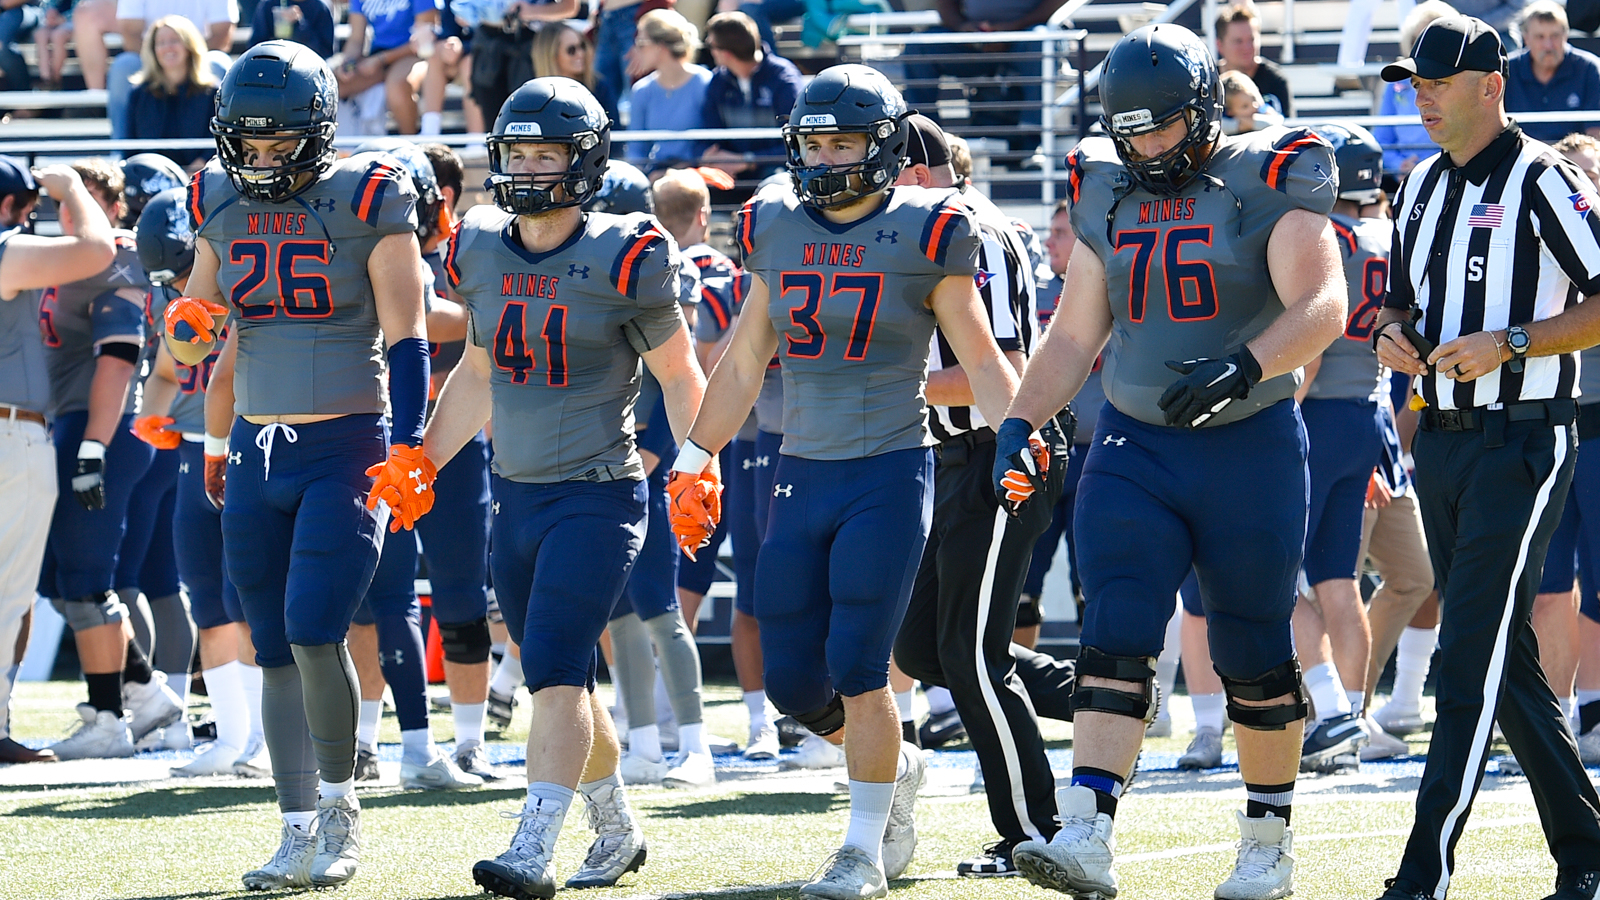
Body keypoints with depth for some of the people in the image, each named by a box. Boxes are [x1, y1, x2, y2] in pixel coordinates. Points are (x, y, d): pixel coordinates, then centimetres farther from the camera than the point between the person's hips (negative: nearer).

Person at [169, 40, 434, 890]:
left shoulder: (367, 203, -7)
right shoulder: (222, 204, 8)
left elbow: (406, 341, -8)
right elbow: (209, 334, 18)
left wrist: (407, 451, -15)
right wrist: (186, 329, -5)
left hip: (347, 447, -5)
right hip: (260, 449, 5)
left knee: (313, 632, -16)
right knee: (276, 650, 5)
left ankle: (340, 804, 2)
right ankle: (300, 831, 11)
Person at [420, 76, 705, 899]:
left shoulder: (621, 260, -10)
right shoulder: (482, 253, 6)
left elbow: (679, 376, -2)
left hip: (598, 494, -6)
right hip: (516, 497, 6)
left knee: (555, 671, -17)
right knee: (559, 679, 14)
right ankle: (616, 831, 32)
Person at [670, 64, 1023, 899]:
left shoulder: (923, 235, -6)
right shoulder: (775, 229, 7)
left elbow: (982, 360, -2)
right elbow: (744, 360, 16)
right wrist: (695, 458, 17)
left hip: (889, 476, -5)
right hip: (801, 477, 5)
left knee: (856, 669, -10)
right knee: (794, 682, 5)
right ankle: (896, 767, 32)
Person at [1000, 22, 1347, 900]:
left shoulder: (1269, 182, -8)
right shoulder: (1105, 193, 8)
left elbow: (1321, 305, -20)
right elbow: (1073, 337, 14)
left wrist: (1242, 368, -36)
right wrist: (1020, 422, 0)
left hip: (1249, 446, -4)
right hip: (1135, 447, 4)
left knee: (1253, 655, 6)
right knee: (1114, 635, -12)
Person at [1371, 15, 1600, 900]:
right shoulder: (1423, 186, 14)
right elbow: (1401, 298, 25)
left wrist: (1509, 344, -20)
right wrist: (1392, 334, 3)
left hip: (1521, 444, -8)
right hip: (1441, 443, 8)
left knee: (1472, 659, -11)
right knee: (1506, 662, 11)